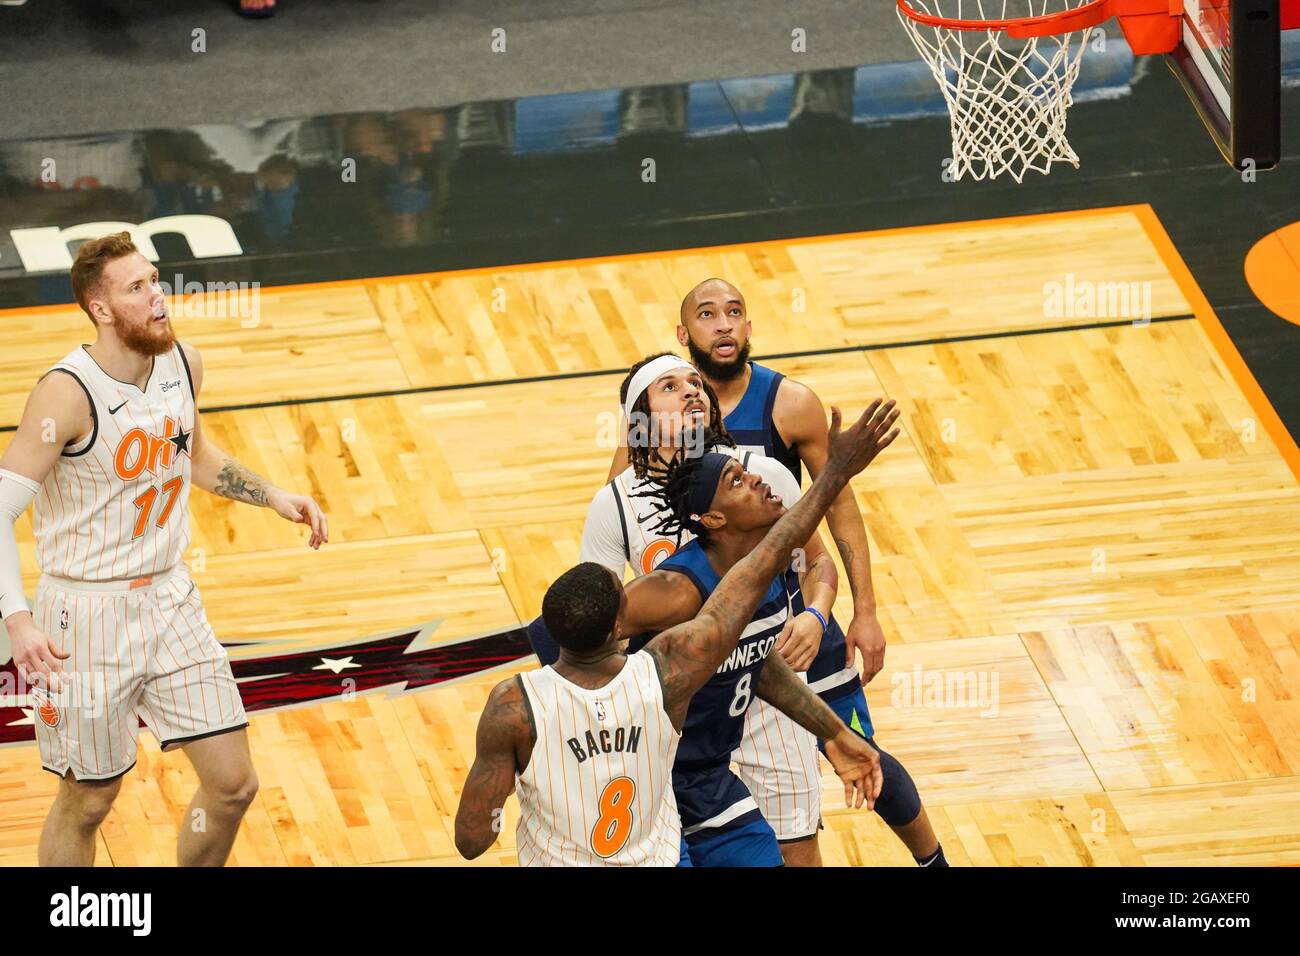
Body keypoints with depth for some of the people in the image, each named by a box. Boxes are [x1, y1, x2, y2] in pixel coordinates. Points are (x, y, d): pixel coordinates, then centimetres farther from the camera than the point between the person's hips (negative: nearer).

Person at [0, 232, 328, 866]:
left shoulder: (184, 364, -1)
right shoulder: (68, 394, -22)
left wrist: (272, 497, 12)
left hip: (169, 596, 6)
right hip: (88, 612, -6)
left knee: (233, 783, 7)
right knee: (87, 801, 6)